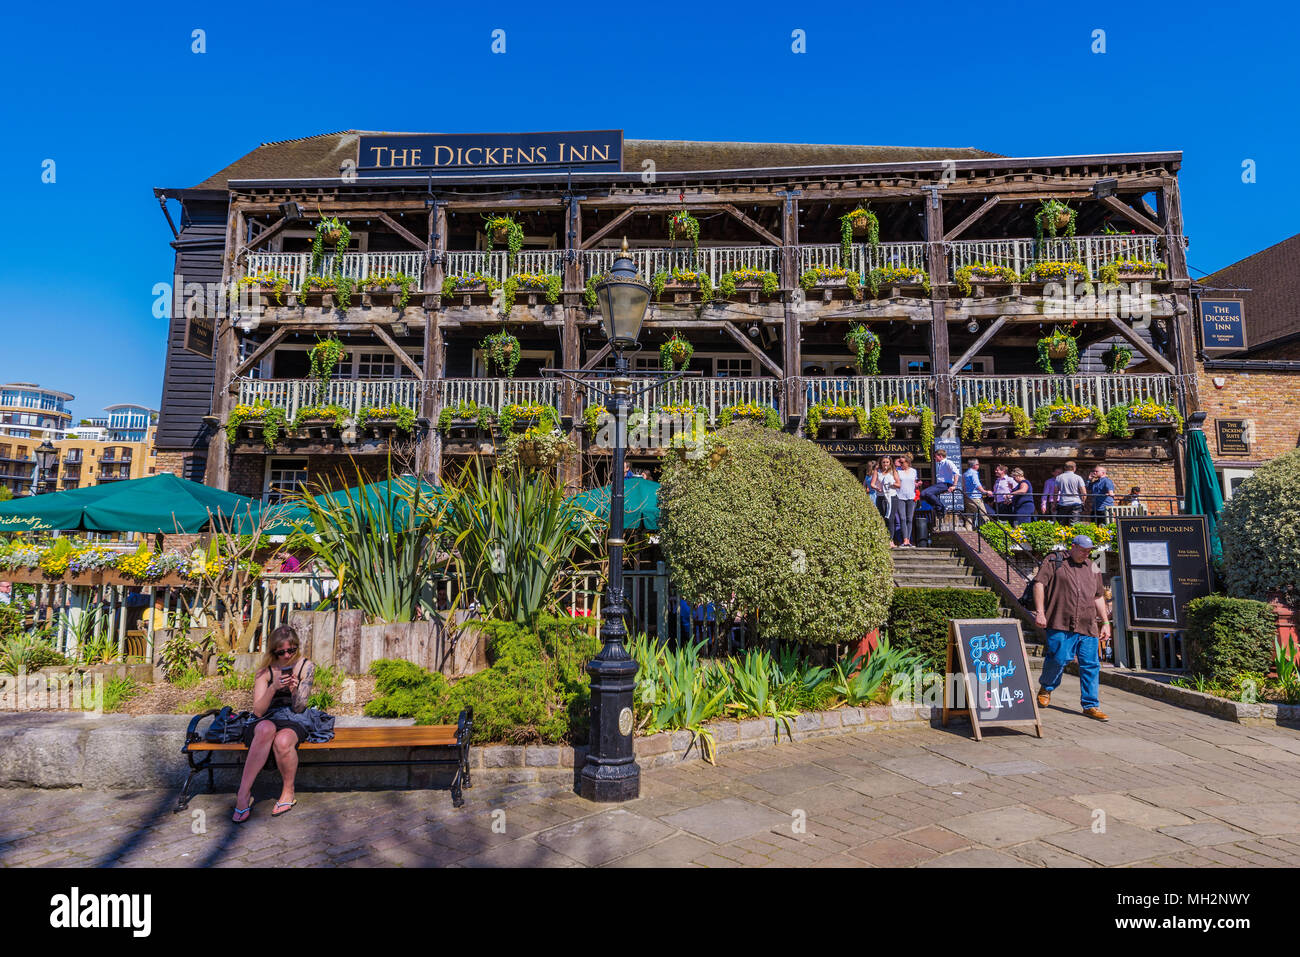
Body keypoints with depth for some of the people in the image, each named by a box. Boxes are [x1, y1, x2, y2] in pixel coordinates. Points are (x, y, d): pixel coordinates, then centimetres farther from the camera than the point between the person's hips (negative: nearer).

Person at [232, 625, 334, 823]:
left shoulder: (306, 667, 1)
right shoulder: (266, 671, 3)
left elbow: (299, 708, -1)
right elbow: (258, 711, -4)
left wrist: (294, 689, -23)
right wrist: (274, 688, -21)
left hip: (296, 721, -1)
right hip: (270, 720, 1)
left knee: (282, 740, -37)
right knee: (265, 729, -38)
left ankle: (288, 793, -15)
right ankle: (243, 794, -33)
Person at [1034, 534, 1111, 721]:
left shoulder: (1092, 569, 21)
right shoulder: (1054, 562, 5)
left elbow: (1098, 597, 26)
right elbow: (1039, 584, -2)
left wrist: (1105, 623, 21)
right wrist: (1040, 612, -11)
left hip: (1088, 627, 5)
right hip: (1061, 624, -5)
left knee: (1091, 665, 2)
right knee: (1059, 658, -13)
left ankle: (1091, 705, 13)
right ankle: (1046, 688, 15)